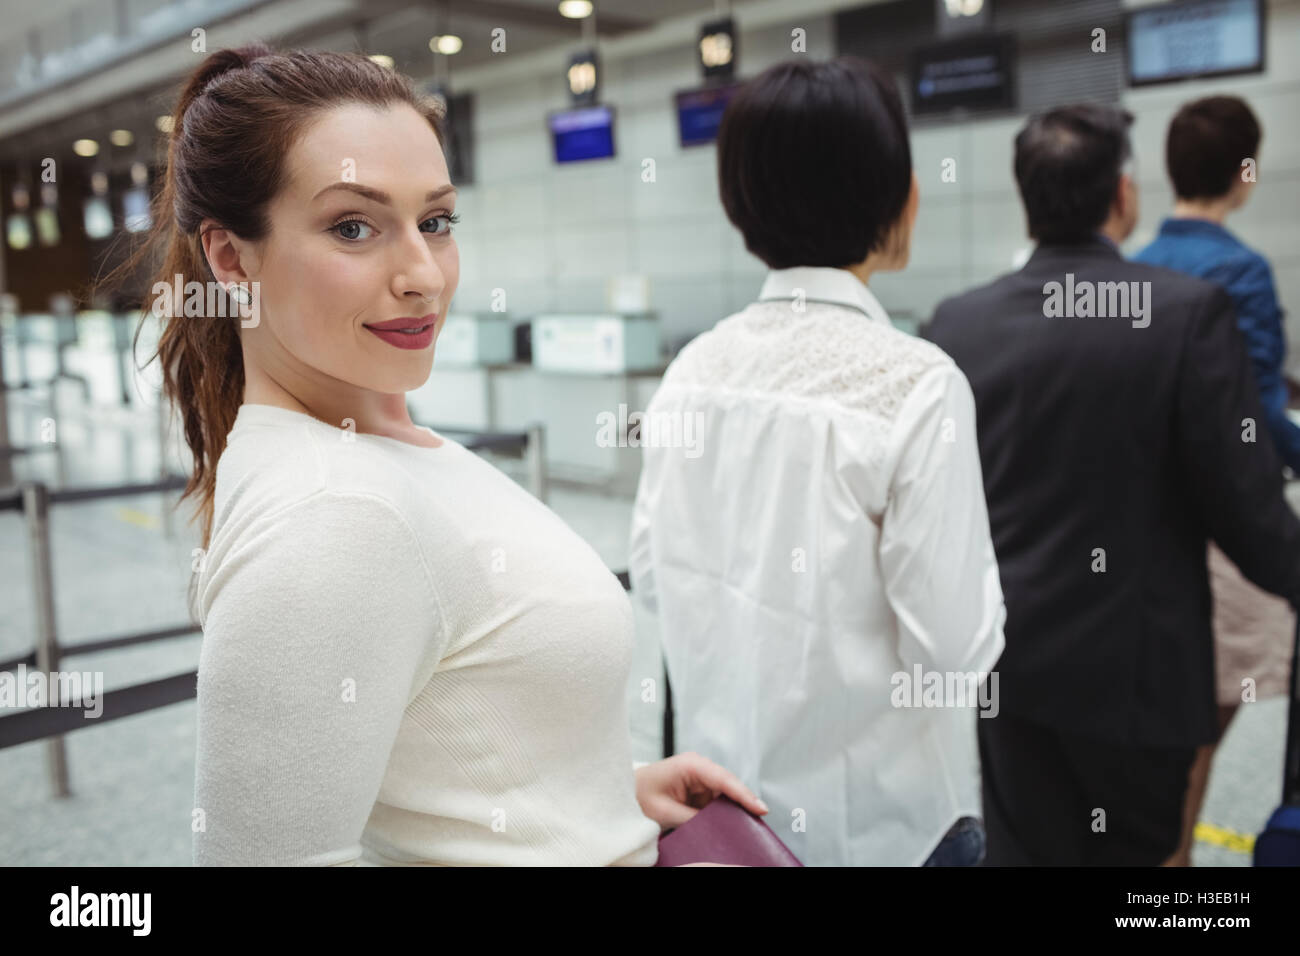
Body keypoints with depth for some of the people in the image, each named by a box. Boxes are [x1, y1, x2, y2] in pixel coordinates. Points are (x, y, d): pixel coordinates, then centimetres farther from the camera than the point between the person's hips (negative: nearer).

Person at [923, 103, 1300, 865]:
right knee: (1137, 852, 18)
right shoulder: (1189, 311, -14)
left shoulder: (958, 323, -4)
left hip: (1007, 655, 3)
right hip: (1136, 658, -2)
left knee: (1027, 848, 16)